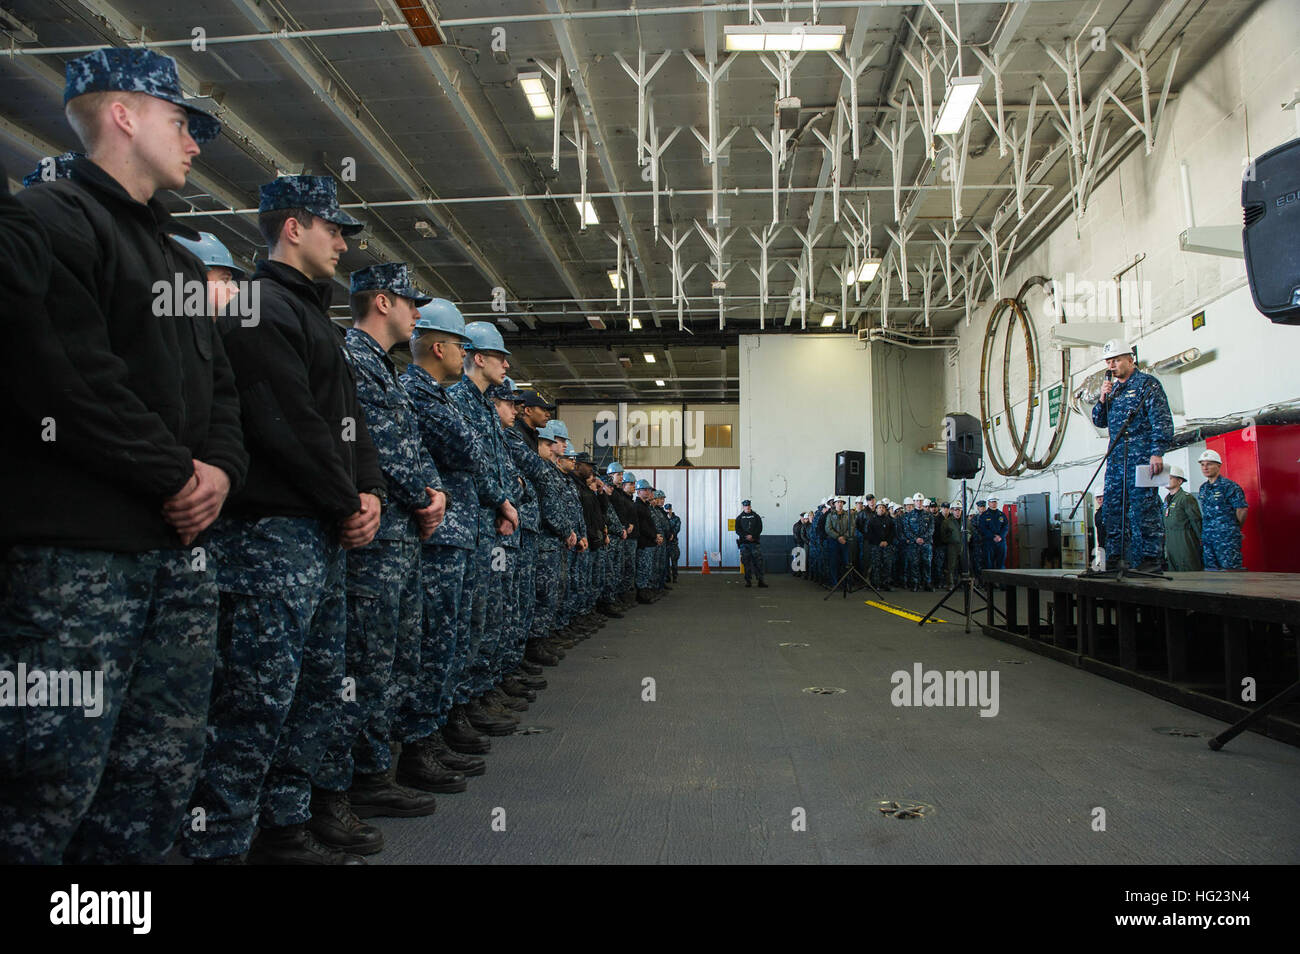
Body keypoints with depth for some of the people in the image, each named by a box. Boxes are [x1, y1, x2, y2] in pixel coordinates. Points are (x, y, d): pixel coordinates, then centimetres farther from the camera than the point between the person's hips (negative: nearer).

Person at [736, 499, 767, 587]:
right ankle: (747, 581, 6)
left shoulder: (756, 517, 11)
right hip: (744, 543, 0)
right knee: (746, 562, 0)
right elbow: (738, 530, 1)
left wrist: (752, 536, -13)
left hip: (755, 541, 0)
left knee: (758, 560, -6)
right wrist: (746, 536, -13)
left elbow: (759, 528, 2)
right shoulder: (739, 518, 11)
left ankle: (761, 580, -5)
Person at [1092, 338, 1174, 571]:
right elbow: (1099, 421, 22)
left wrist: (1157, 452, -19)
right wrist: (1103, 398, 4)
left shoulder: (1147, 384, 0)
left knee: (1144, 507, -10)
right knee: (1112, 506, 6)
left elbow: (1161, 421, -8)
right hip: (1116, 456, 7)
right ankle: (1114, 557, 10)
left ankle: (1151, 559, -8)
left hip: (1140, 455, -7)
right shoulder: (1113, 389, 20)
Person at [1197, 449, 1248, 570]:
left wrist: (1234, 528, 5)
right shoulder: (1203, 488, 14)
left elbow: (1242, 510, -8)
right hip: (1207, 538, 7)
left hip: (1227, 538, -7)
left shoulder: (1229, 486, -8)